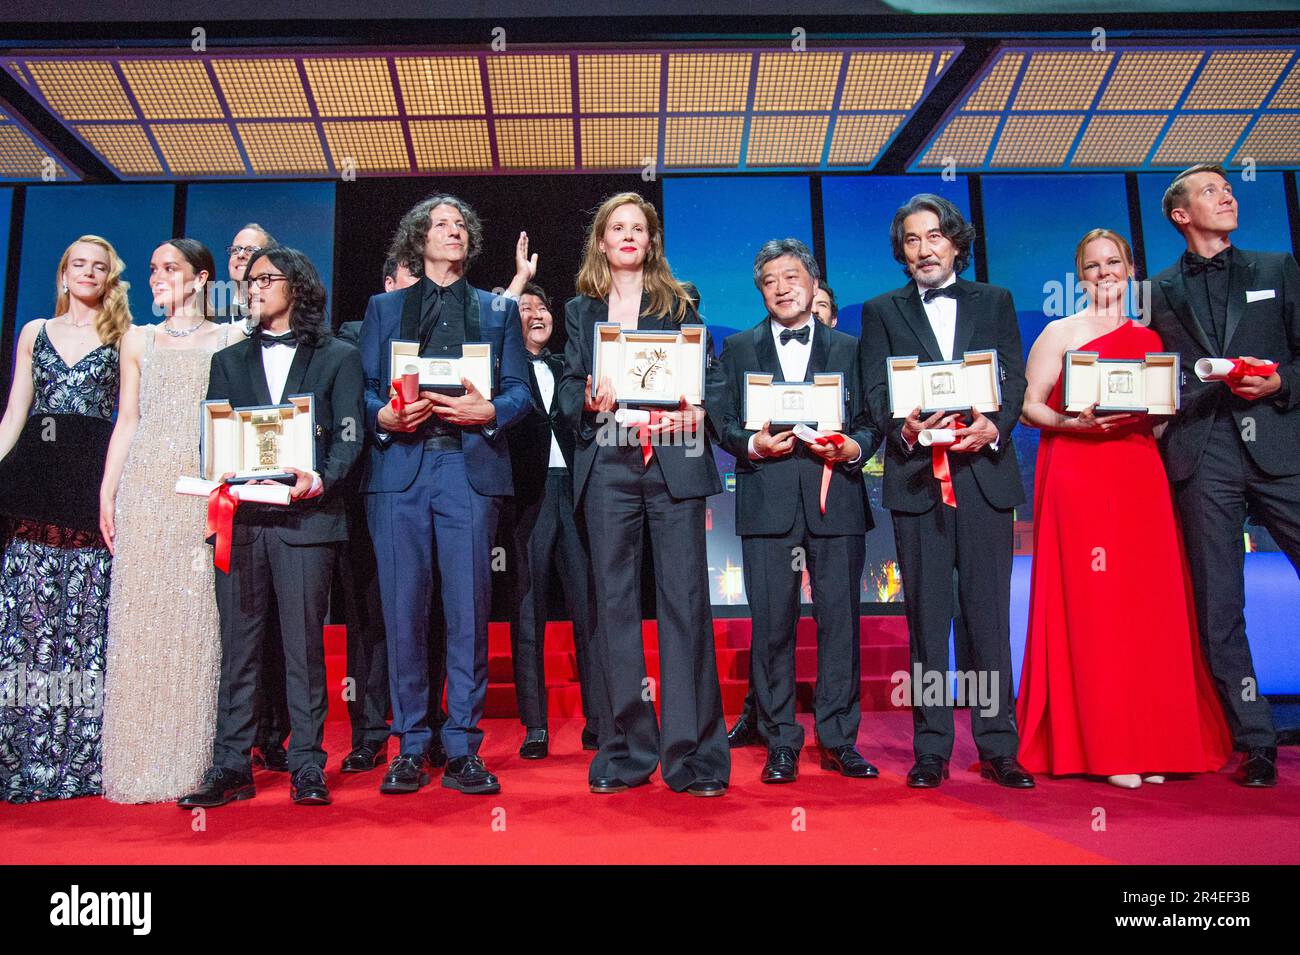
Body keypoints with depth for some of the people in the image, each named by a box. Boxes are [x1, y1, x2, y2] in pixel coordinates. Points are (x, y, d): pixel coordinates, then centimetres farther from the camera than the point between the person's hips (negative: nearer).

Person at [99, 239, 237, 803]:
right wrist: (107, 493, 6)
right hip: (146, 490, 2)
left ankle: (192, 760, 6)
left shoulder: (229, 341, 9)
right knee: (140, 620, 1)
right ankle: (140, 762, 8)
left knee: (196, 620, -2)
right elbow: (127, 422, 14)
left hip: (205, 492, -2)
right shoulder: (138, 340, 16)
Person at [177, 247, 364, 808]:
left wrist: (320, 478, -16)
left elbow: (349, 438, 2)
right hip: (239, 518, 3)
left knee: (304, 644, -1)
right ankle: (231, 766, 11)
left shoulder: (337, 357, 10)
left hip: (305, 516, -3)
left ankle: (307, 767, 7)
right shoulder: (229, 361, 21)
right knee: (237, 644, 4)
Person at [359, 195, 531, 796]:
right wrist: (384, 417, -9)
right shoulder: (383, 308, 20)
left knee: (468, 612, -2)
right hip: (399, 469, 1)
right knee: (403, 611, 1)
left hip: (470, 467, 0)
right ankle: (412, 746, 12)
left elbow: (519, 388, 9)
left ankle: (462, 749, 7)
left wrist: (489, 411, -12)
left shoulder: (498, 310, 19)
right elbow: (362, 387, 11)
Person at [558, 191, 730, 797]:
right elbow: (568, 388, 12)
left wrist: (699, 411, -12)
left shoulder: (681, 303, 14)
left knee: (685, 598, -6)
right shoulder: (581, 310, 18)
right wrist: (590, 399, -10)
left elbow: (712, 374, 8)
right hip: (607, 465, 2)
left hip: (673, 459, -1)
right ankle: (628, 750, 11)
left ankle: (692, 752, 1)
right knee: (615, 600, 2)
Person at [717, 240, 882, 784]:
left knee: (840, 619, 2)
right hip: (767, 502, 0)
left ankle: (839, 739, 14)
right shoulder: (739, 349, 15)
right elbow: (724, 423, 9)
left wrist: (853, 448, -10)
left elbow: (870, 423, 10)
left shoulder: (849, 348, 15)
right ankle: (781, 744, 11)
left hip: (835, 499, 0)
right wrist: (753, 444, -10)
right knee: (771, 624, 0)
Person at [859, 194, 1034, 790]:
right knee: (926, 617, 3)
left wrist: (994, 426, -13)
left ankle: (997, 747, 10)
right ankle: (931, 750, 10)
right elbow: (875, 391, 3)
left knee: (989, 612, 2)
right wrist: (905, 428, -17)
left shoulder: (994, 302, 15)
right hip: (917, 476, 0)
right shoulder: (881, 311, 13)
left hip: (986, 472, 1)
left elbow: (1016, 379, 6)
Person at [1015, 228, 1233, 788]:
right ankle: (1104, 747, -2)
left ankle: (1151, 742, 7)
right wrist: (1074, 423, -18)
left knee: (1148, 605, -1)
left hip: (1140, 478, 4)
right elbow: (1029, 407, -1)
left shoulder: (1150, 339, 18)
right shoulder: (1060, 333, 6)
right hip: (1077, 478, -4)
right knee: (1089, 607, -7)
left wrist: (1142, 416, -3)